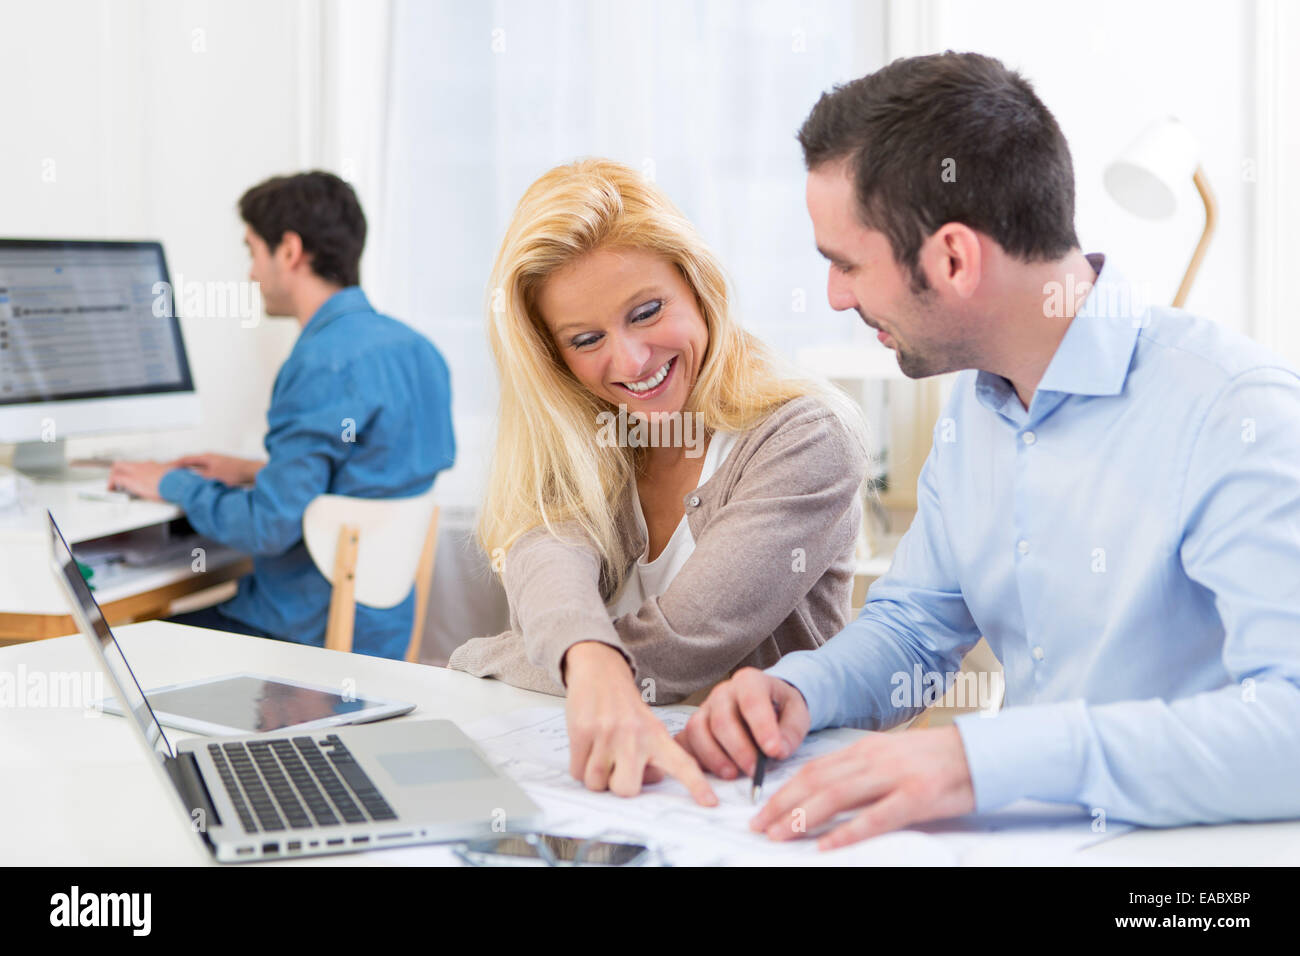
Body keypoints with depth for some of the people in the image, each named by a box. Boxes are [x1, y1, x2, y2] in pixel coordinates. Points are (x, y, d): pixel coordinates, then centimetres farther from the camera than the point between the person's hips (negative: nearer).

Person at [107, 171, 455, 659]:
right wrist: (257, 473, 16)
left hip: (313, 636, -9)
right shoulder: (414, 347, 7)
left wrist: (173, 485, -6)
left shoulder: (324, 362, -21)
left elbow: (270, 527, -22)